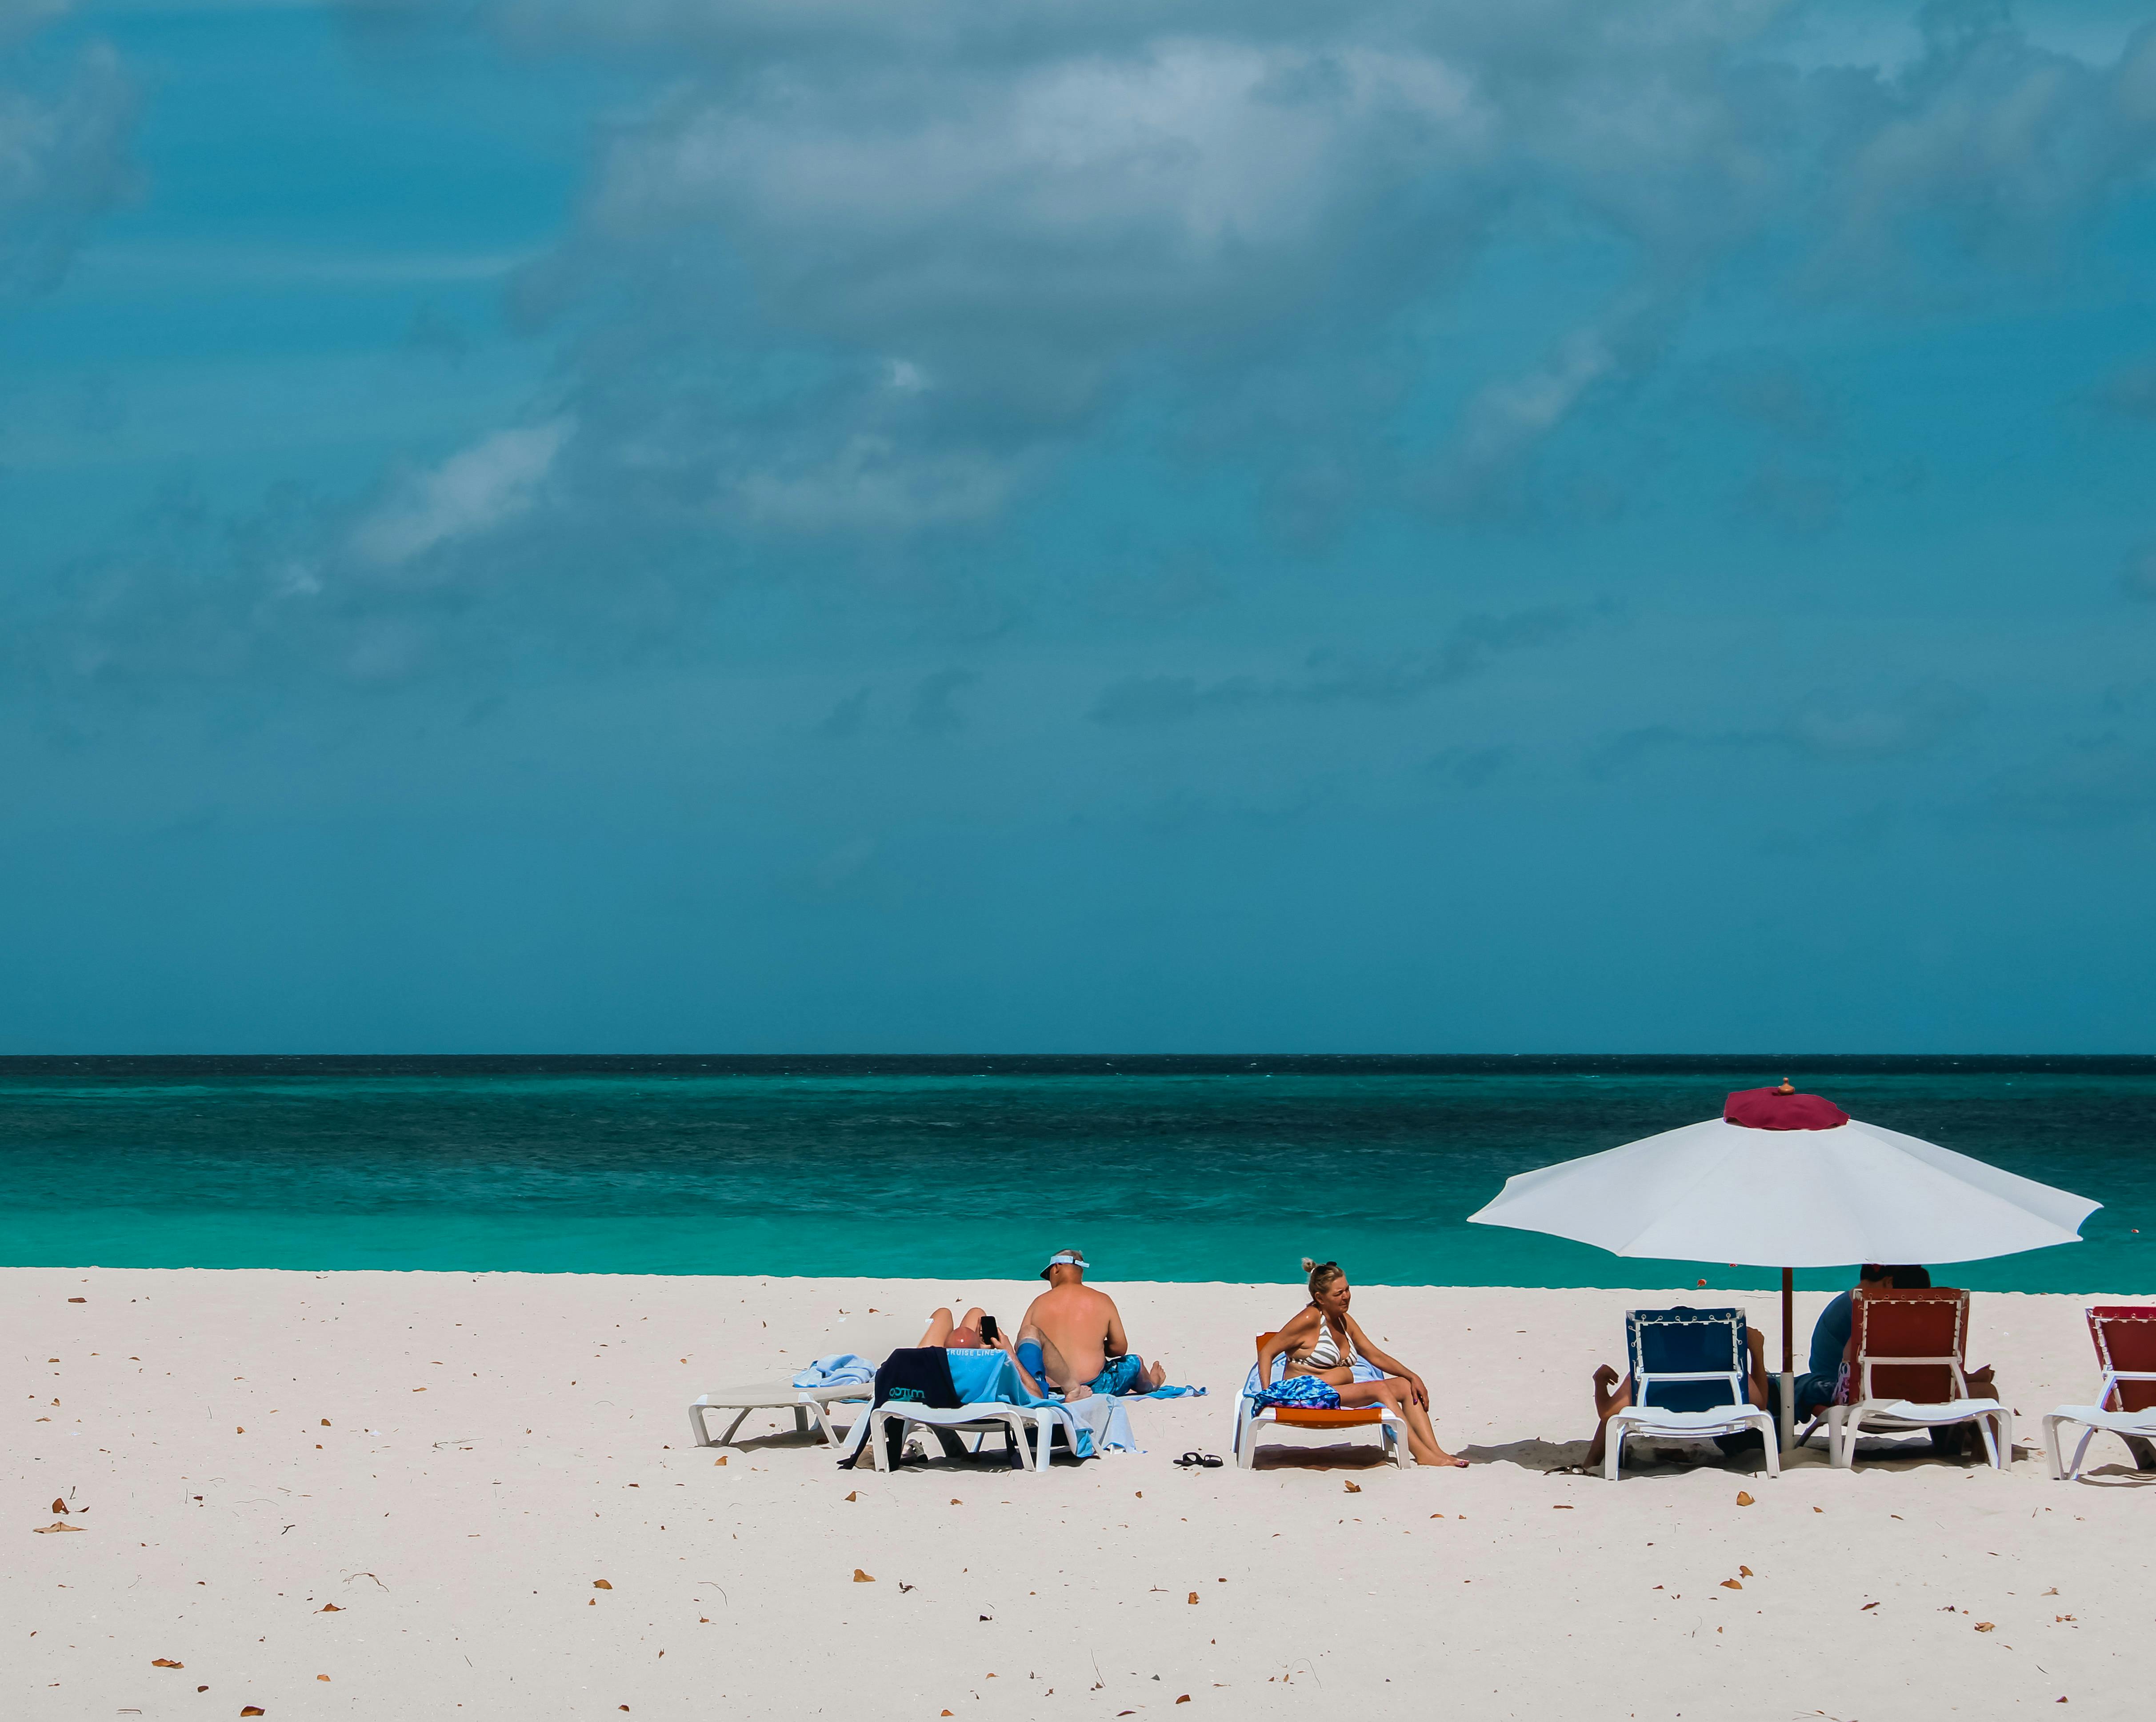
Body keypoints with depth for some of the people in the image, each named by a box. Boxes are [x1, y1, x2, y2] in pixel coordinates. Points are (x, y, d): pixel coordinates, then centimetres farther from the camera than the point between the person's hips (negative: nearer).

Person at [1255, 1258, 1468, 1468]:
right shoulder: (1310, 1320, -9)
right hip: (1307, 1393, -9)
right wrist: (1267, 1395, -19)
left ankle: (1435, 1451, -18)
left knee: (1405, 1386, -4)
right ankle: (1423, 1455, -33)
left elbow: (1376, 1356, 17)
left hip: (1343, 1392, 9)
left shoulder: (1345, 1321, 16)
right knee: (1379, 1390, -27)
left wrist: (1413, 1377, 5)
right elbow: (1266, 1353, -8)